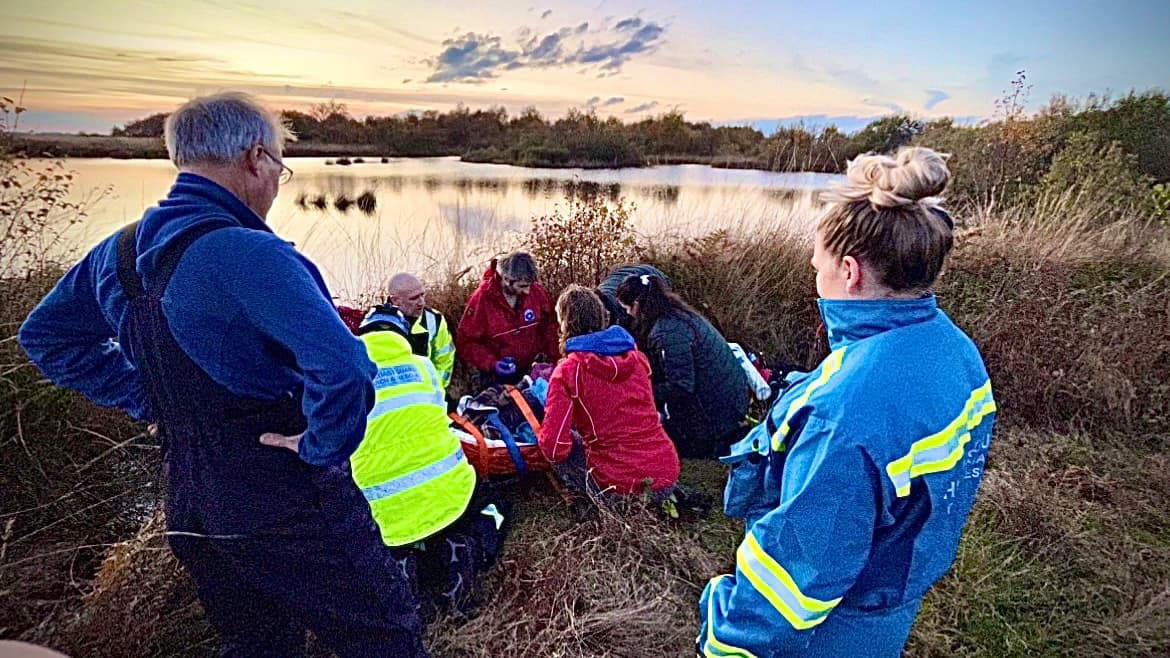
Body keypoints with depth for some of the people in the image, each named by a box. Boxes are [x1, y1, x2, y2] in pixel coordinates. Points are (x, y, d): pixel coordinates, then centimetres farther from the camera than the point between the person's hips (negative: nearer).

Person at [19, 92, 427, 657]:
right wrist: (323, 451, -18)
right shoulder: (248, 254, -23)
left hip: (189, 518, 8)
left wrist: (150, 402, 12)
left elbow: (45, 336, 21)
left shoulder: (118, 252, 4)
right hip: (290, 511, -8)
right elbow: (343, 370, -36)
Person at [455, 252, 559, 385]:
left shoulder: (537, 291, -11)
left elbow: (549, 325, 4)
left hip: (534, 371, 3)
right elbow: (466, 342, -12)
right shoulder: (482, 299, -18)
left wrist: (552, 359, -2)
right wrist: (492, 364, -24)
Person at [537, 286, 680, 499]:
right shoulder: (637, 356, 6)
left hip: (620, 487, -5)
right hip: (668, 477, 5)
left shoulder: (568, 371, -10)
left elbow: (554, 449, -14)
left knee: (562, 450, 17)